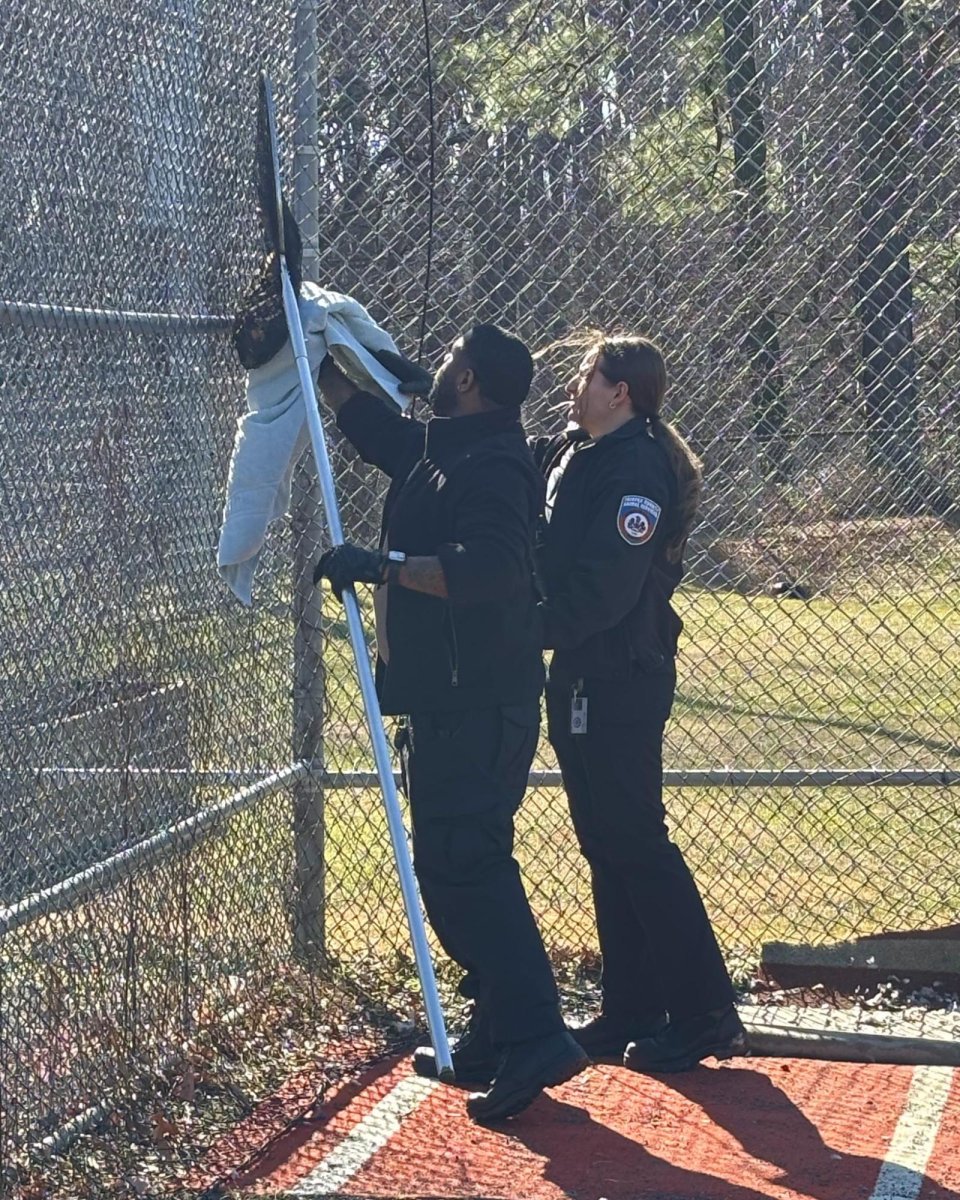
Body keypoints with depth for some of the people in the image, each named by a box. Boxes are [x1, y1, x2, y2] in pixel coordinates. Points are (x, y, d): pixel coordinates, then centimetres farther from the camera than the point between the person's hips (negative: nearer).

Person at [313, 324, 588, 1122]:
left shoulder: (492, 465, -16)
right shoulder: (438, 451, 14)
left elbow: (488, 568, -32)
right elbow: (369, 422, 32)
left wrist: (383, 565, -31)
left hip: (477, 705, -11)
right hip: (453, 701, 11)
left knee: (461, 864, -15)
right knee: (458, 863, 15)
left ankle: (533, 1037, -19)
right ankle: (495, 1039, 21)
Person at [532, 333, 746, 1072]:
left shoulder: (638, 469, -17)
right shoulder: (569, 454, 12)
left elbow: (603, 586, -24)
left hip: (622, 679, -10)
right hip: (583, 677, 10)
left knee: (636, 842, -8)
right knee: (607, 845, 13)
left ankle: (705, 1014, -4)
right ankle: (631, 1011, 20)